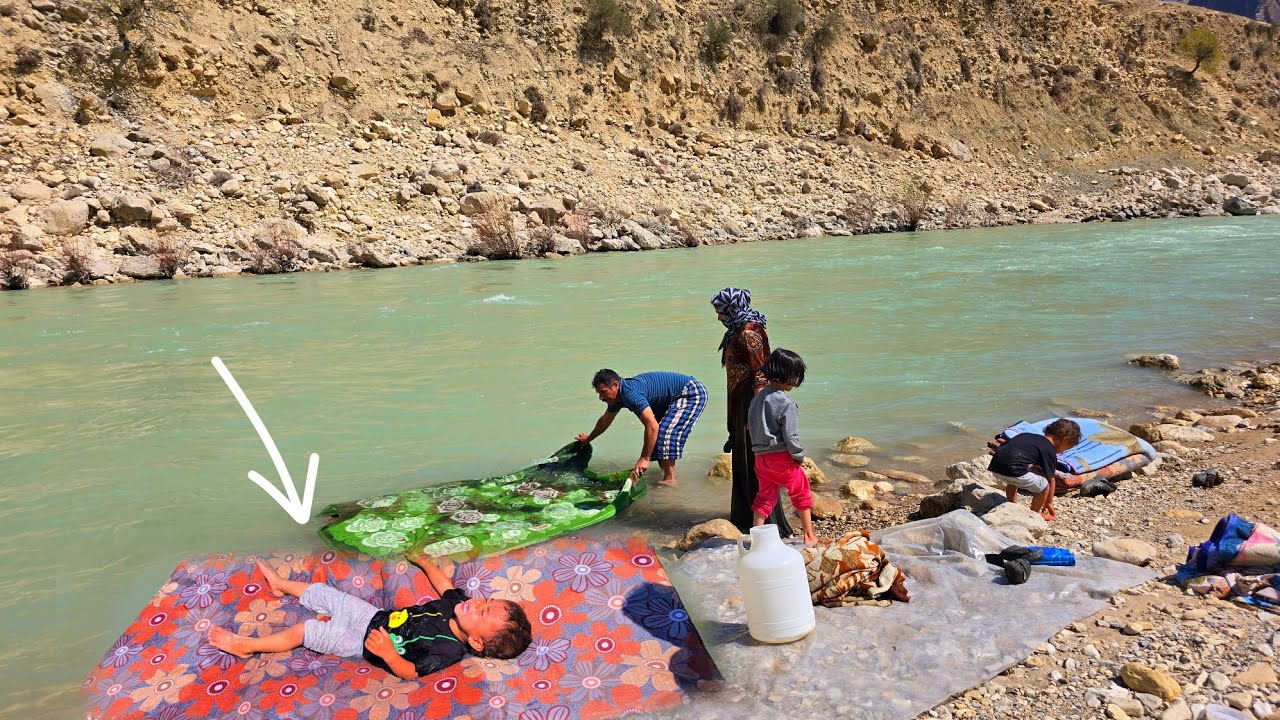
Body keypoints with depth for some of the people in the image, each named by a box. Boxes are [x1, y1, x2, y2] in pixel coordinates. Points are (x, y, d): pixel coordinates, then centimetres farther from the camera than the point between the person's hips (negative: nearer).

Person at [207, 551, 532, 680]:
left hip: (363, 641, -6)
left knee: (300, 632, -4)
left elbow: (411, 672, -27)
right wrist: (422, 560, 12)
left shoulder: (448, 650, -30)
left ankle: (246, 645, 19)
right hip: (376, 615, 6)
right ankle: (282, 585, 46)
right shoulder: (456, 605, -13)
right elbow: (445, 586, 8)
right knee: (323, 592, 16)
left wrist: (387, 653, -41)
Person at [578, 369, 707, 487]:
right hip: (675, 399, 10)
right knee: (658, 433, 11)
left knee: (666, 432, -20)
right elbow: (605, 421, 22)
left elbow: (652, 426, -36)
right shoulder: (617, 396, 2)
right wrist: (588, 438, 36)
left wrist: (644, 459, -31)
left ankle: (669, 480, -17)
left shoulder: (631, 394, -30)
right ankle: (665, 472, 21)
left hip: (692, 393, -10)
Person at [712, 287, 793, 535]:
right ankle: (746, 516, 30)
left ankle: (768, 522, 7)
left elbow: (759, 371, -20)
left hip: (750, 400, -10)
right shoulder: (737, 330, 12)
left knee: (754, 461, -3)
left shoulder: (749, 332, -18)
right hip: (739, 399, 10)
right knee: (742, 458, 17)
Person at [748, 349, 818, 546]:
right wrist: (799, 456, -4)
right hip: (782, 458, -6)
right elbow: (790, 436, -18)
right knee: (801, 493, 12)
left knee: (765, 496, 17)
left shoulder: (758, 397, 6)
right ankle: (809, 536, 21)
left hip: (760, 456, 6)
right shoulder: (786, 404, -17)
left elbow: (751, 424, 13)